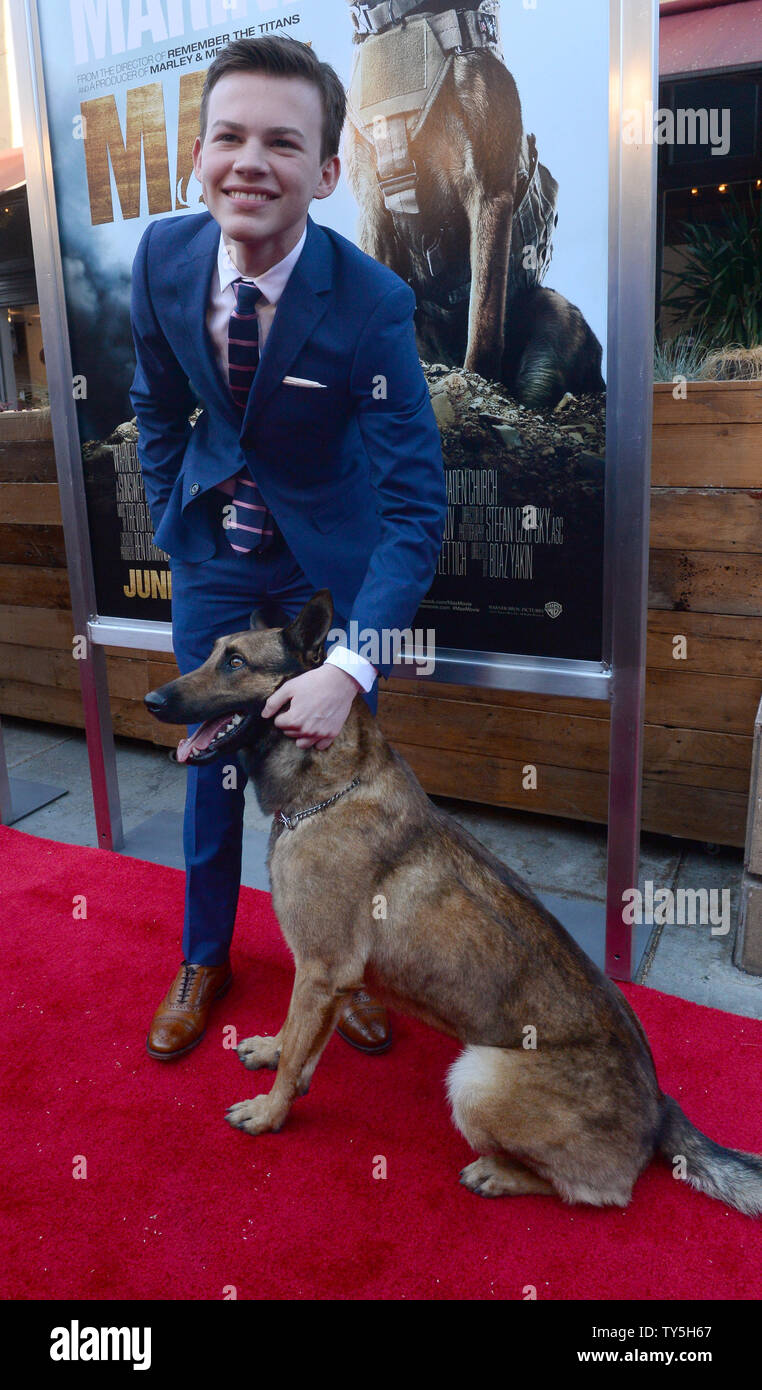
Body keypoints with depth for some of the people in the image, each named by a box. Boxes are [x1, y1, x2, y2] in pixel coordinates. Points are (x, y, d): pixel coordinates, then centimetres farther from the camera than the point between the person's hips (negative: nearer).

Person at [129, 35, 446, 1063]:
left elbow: (415, 506, -29)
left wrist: (349, 667, -38)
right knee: (211, 757, 12)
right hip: (211, 547, 3)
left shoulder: (373, 303, -25)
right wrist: (173, 520, 5)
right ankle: (204, 958, 34)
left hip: (330, 554, -3)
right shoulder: (164, 256, -12)